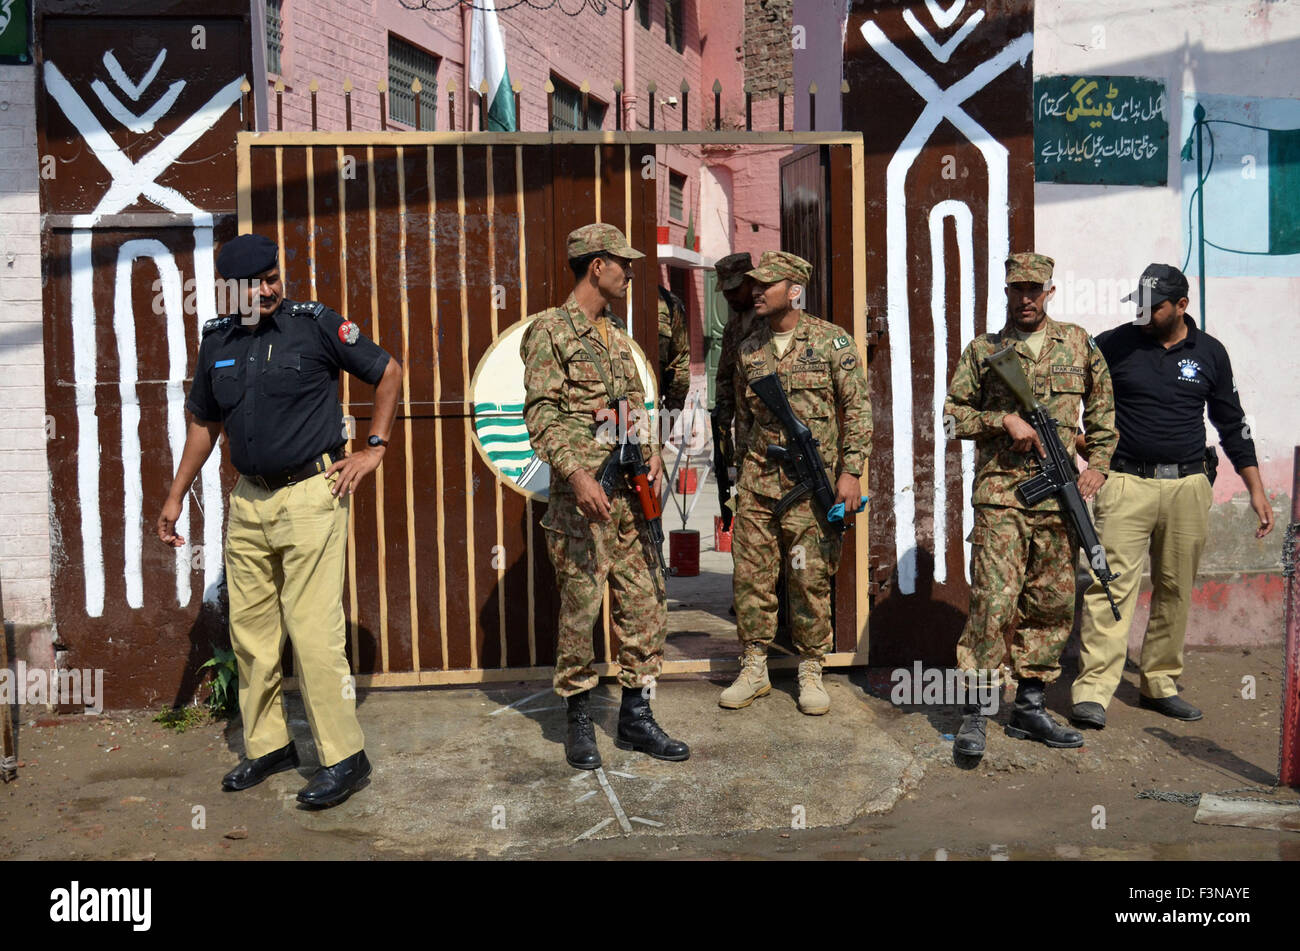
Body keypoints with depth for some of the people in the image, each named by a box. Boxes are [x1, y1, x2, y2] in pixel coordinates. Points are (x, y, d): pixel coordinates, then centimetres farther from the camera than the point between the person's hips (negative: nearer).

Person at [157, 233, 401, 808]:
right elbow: (204, 424, 20)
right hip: (248, 501, 6)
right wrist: (175, 497, 19)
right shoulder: (217, 342, 9)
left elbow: (389, 372, 2)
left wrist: (374, 449, -2)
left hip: (310, 495, -6)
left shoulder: (316, 325, -6)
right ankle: (267, 745, 28)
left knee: (314, 631, -7)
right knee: (250, 631, 12)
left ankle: (344, 757, 5)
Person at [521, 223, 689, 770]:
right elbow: (541, 415, -12)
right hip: (581, 495, -7)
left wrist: (652, 451, 3)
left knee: (644, 602, 8)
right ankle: (579, 720, 15)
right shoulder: (550, 330, -4)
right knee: (579, 606, 0)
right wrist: (577, 475, -23)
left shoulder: (616, 335, 18)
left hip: (631, 493, 7)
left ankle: (636, 715, 19)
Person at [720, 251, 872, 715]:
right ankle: (754, 669, 17)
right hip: (758, 481, 4)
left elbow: (858, 409, -4)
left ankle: (811, 672, 16)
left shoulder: (831, 341, -3)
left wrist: (850, 471, -10)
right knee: (751, 575, 5)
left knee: (810, 578, 2)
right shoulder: (749, 349, 10)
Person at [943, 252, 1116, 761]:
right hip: (1001, 494, -3)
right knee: (994, 600, -10)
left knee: (1054, 604, 8)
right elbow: (954, 414, 4)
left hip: (1059, 496, 4)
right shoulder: (983, 350, 6)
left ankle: (1029, 707, 21)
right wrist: (1004, 420, -11)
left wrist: (1098, 464, 8)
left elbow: (1103, 409, 19)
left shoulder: (1078, 344, 12)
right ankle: (974, 713, -2)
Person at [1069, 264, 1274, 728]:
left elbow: (1232, 425, 15)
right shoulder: (1114, 345, 2)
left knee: (1176, 590, 8)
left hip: (1188, 486, 3)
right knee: (1112, 585, -10)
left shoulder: (1209, 353, 9)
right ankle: (1092, 691, -9)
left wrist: (1257, 491, 13)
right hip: (1126, 484, -3)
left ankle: (1159, 684, 20)